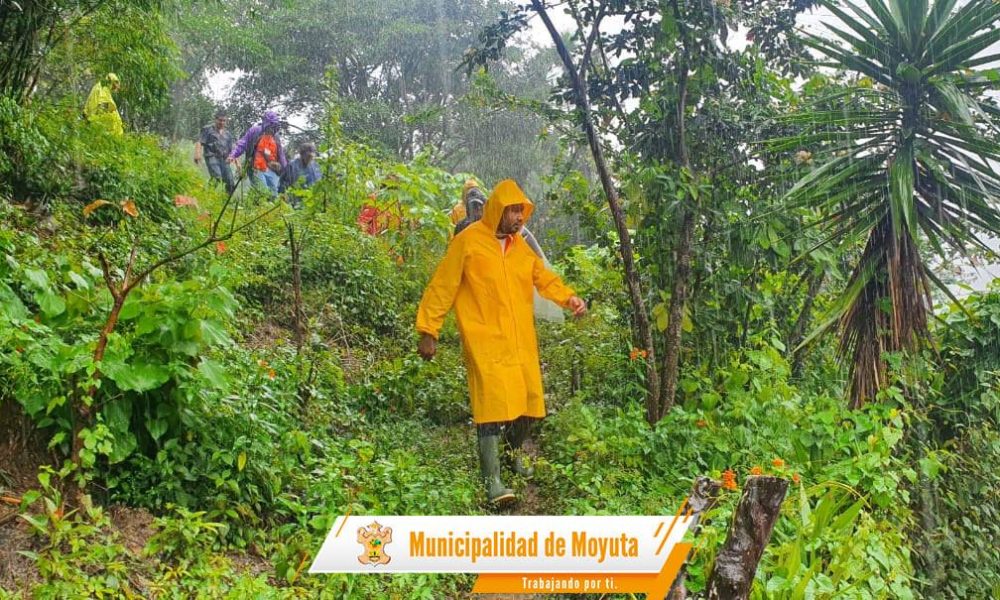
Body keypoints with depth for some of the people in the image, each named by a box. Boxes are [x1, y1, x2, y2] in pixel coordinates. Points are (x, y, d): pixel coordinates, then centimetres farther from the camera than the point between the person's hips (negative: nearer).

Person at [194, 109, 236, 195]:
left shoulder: (227, 134, 23)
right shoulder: (208, 129, 9)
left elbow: (231, 150, 26)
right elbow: (199, 143, -1)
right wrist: (197, 154, -19)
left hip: (224, 159, 5)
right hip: (212, 157, -5)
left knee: (230, 183, -6)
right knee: (217, 178, -27)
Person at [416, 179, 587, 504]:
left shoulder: (520, 245, 11)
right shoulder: (468, 241, -6)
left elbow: (545, 278, 17)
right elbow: (442, 288, -5)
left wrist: (570, 298, -2)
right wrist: (428, 331, -7)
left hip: (521, 342, 6)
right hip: (486, 341, -6)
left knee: (530, 402, 10)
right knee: (493, 403, -14)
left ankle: (511, 452, 36)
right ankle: (491, 478, -7)